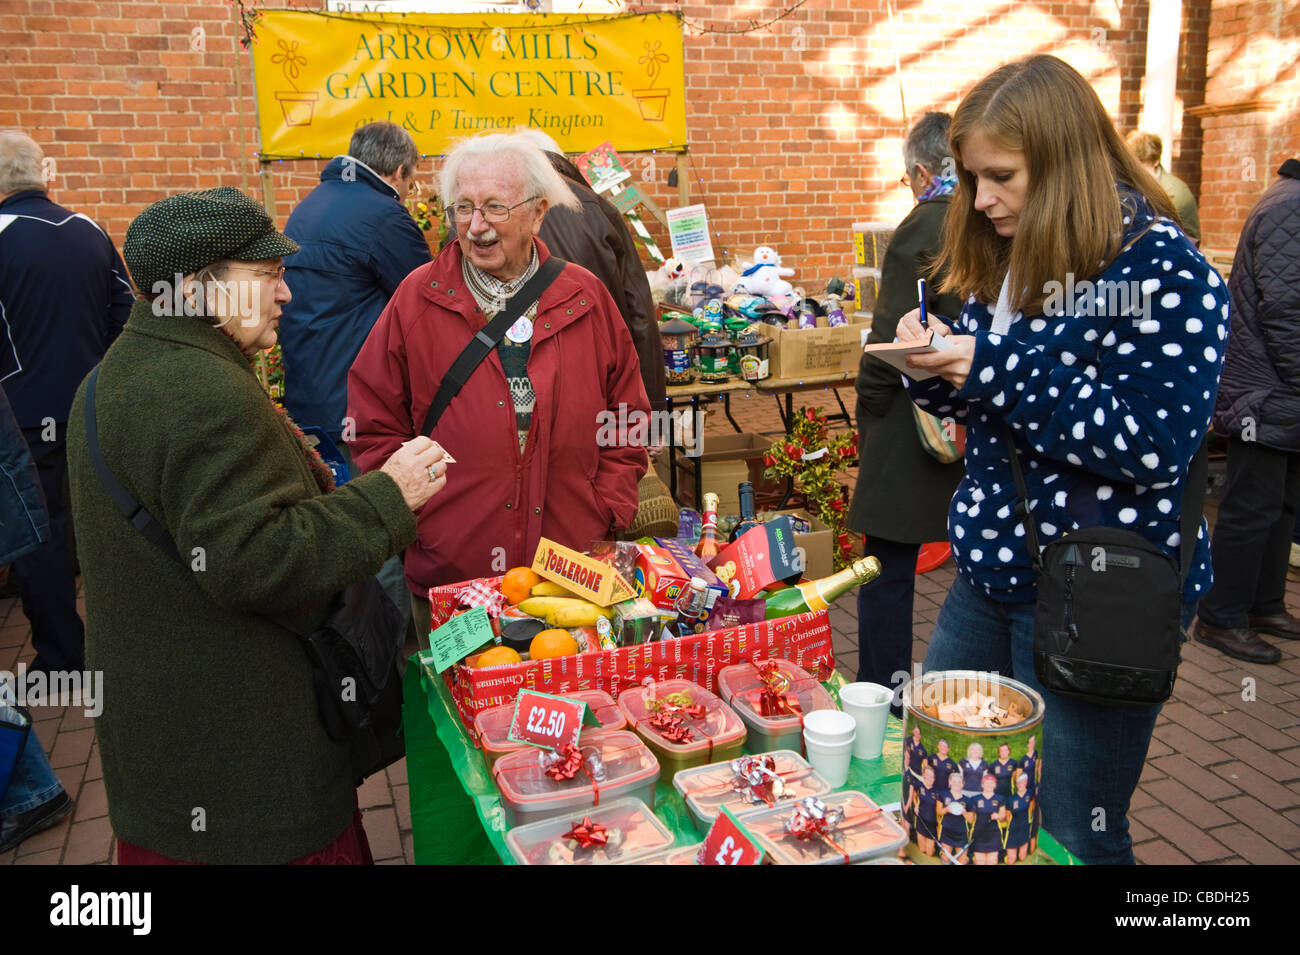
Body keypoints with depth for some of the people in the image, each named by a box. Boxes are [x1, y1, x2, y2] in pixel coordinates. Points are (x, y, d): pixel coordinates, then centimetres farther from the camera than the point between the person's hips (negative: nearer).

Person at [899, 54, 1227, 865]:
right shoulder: (1008, 259, 8)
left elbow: (1155, 443, -23)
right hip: (993, 571, 8)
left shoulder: (1160, 265, -16)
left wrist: (996, 367, -24)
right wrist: (937, 362, -6)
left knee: (1072, 836, 8)